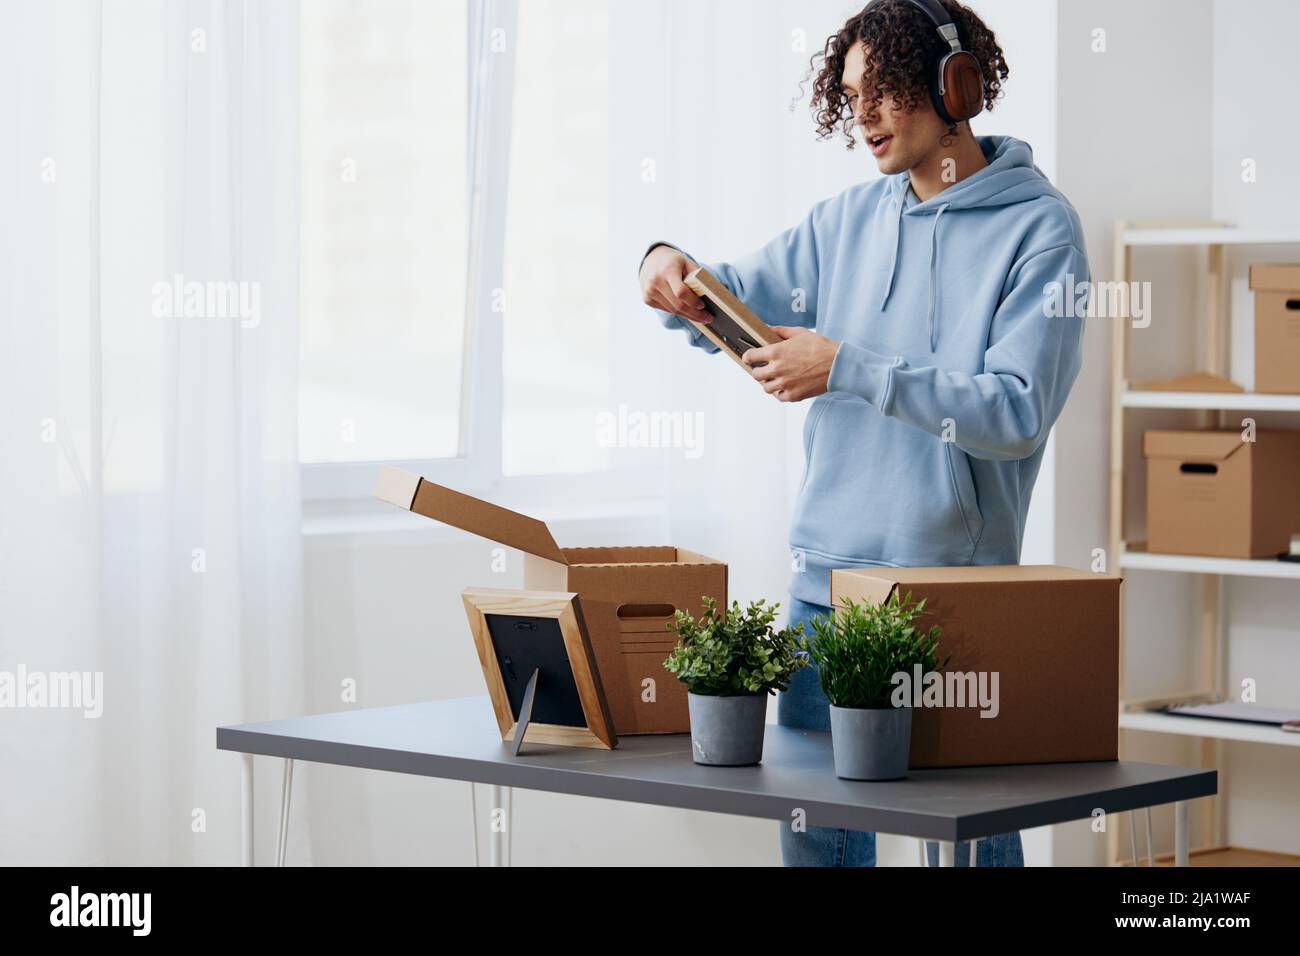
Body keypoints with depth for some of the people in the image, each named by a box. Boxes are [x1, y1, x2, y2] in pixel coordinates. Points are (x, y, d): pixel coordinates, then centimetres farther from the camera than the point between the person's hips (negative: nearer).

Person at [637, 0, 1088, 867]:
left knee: (969, 836, 3)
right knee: (813, 831, 12)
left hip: (956, 585, -5)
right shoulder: (851, 219, 11)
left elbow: (1015, 411, -17)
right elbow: (739, 303, 18)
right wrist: (678, 278, -6)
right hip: (827, 577, 6)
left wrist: (849, 367, -22)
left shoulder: (1038, 228, -7)